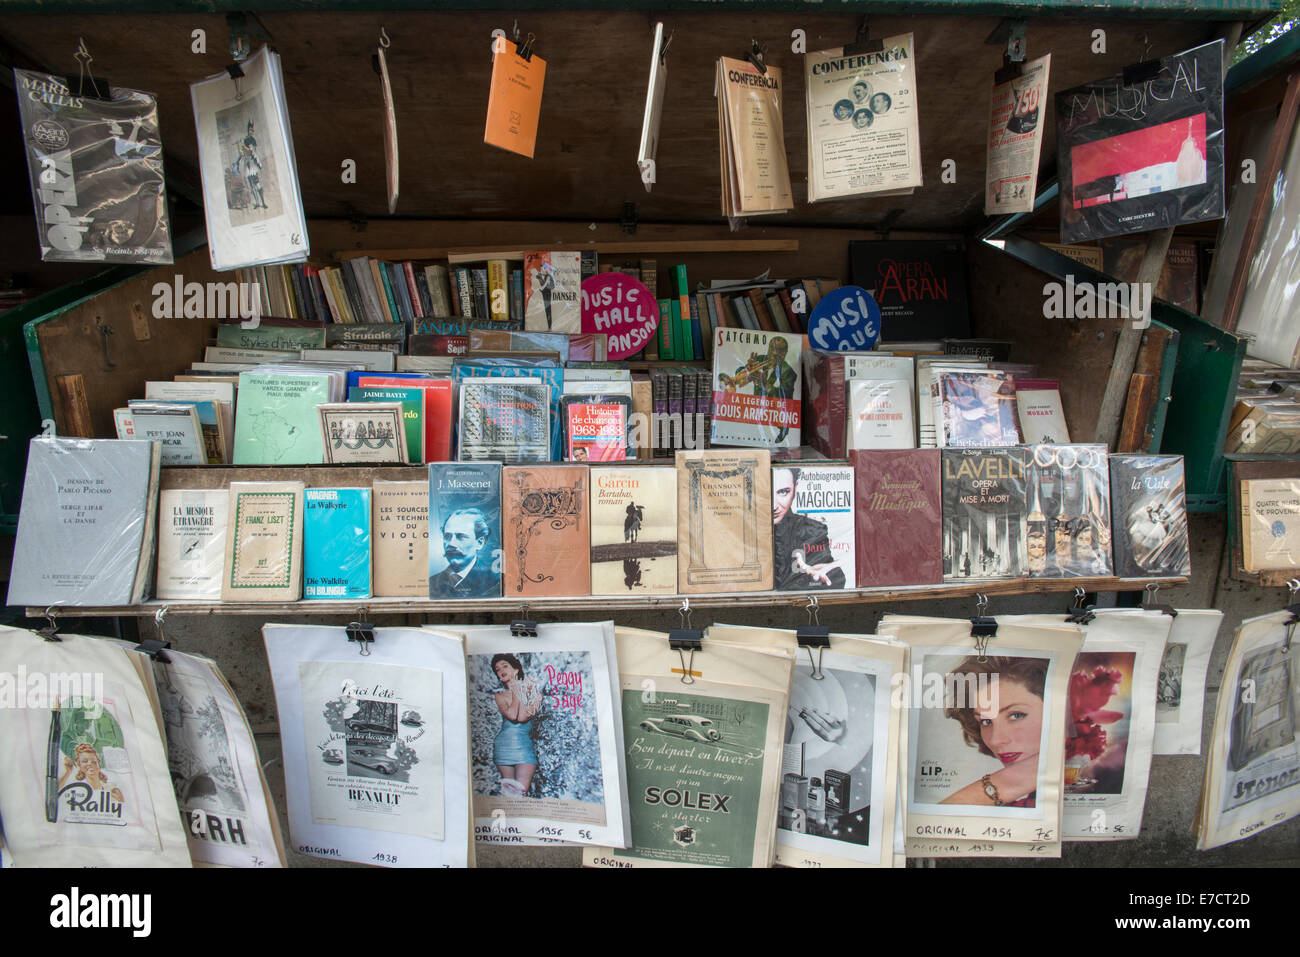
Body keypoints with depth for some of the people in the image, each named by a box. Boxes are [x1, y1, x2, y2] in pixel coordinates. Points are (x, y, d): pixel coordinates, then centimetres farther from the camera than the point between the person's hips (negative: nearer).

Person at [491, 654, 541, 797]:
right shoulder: (499, 696, 10)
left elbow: (523, 717, -8)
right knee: (507, 791, -1)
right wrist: (515, 691, 2)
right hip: (504, 745, 1)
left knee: (520, 790, -11)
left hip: (526, 745, -1)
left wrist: (519, 690, 2)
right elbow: (512, 715, -10)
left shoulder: (532, 691, 8)